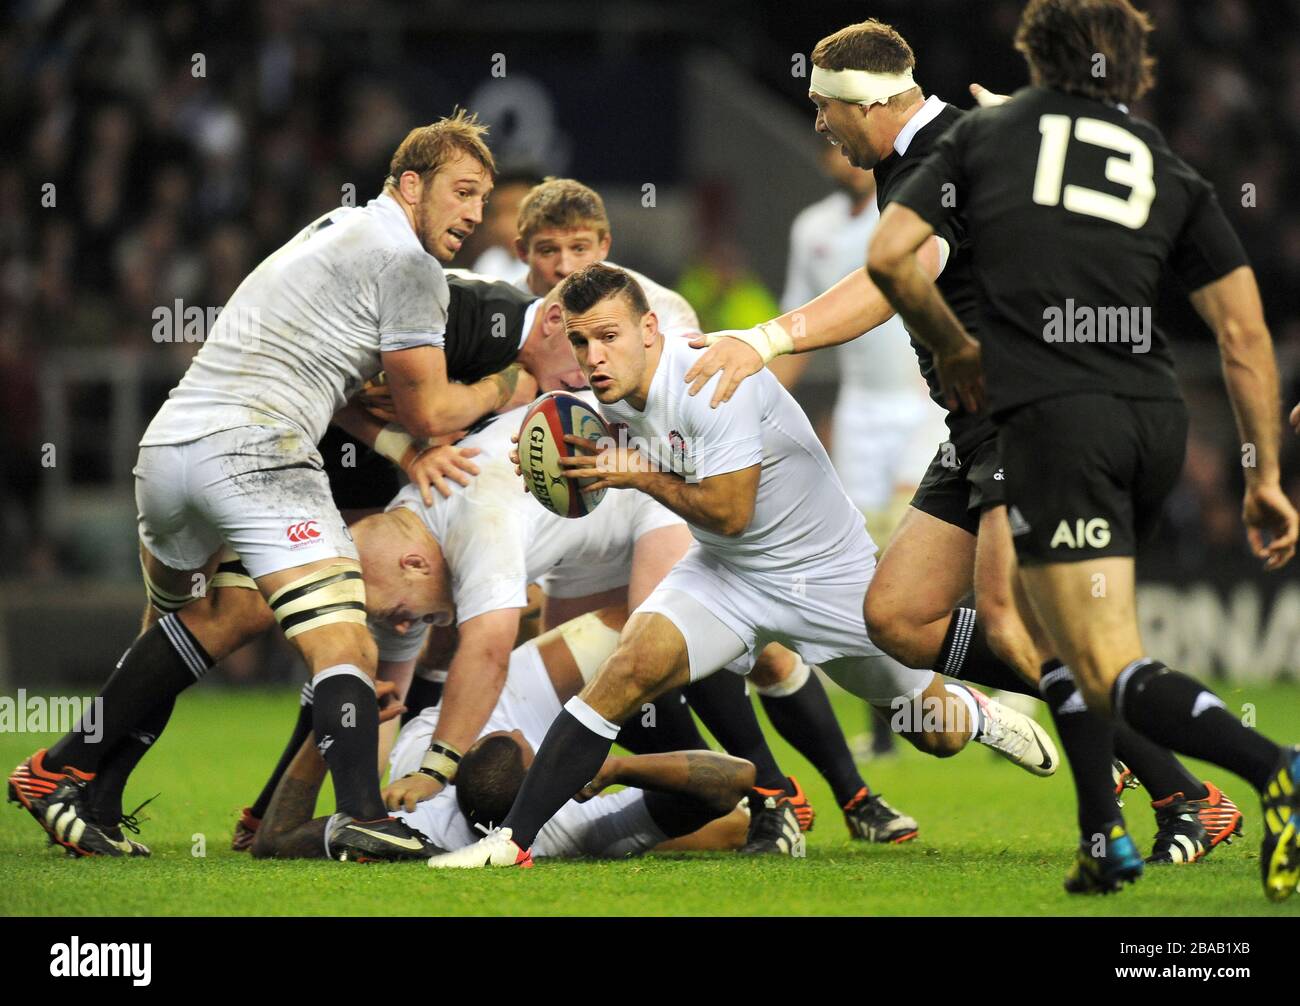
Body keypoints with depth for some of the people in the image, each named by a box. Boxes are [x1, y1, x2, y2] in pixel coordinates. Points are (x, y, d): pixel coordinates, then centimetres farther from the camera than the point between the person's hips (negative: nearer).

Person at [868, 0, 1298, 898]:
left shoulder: (983, 135, 13)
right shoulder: (1173, 171, 17)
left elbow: (890, 256, 4)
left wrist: (958, 350, 20)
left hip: (1053, 418, -4)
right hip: (1158, 418, 4)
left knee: (1113, 673, -11)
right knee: (1069, 631, 27)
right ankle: (1106, 839, 19)